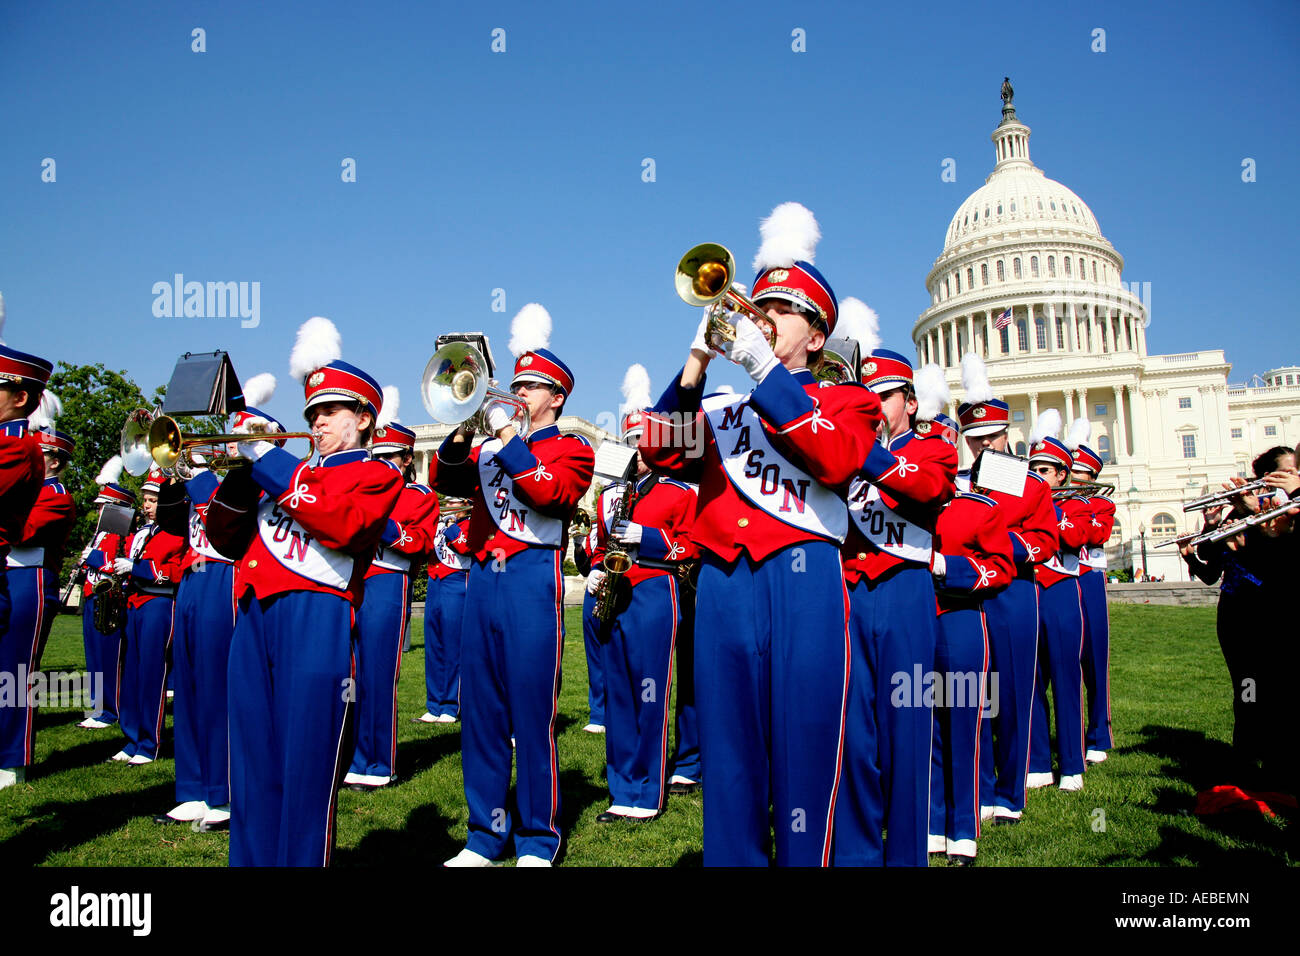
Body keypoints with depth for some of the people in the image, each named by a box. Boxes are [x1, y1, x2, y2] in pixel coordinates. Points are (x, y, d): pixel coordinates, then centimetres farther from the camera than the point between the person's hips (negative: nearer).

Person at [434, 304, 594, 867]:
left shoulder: (572, 449, 5)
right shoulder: (491, 448, 21)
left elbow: (551, 490, -14)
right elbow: (446, 480, 9)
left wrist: (507, 439, -10)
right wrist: (461, 436, -6)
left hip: (533, 582, -5)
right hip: (483, 581, 5)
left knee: (532, 715, -1)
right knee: (480, 714, 8)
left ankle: (537, 841, 12)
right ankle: (485, 835, 21)